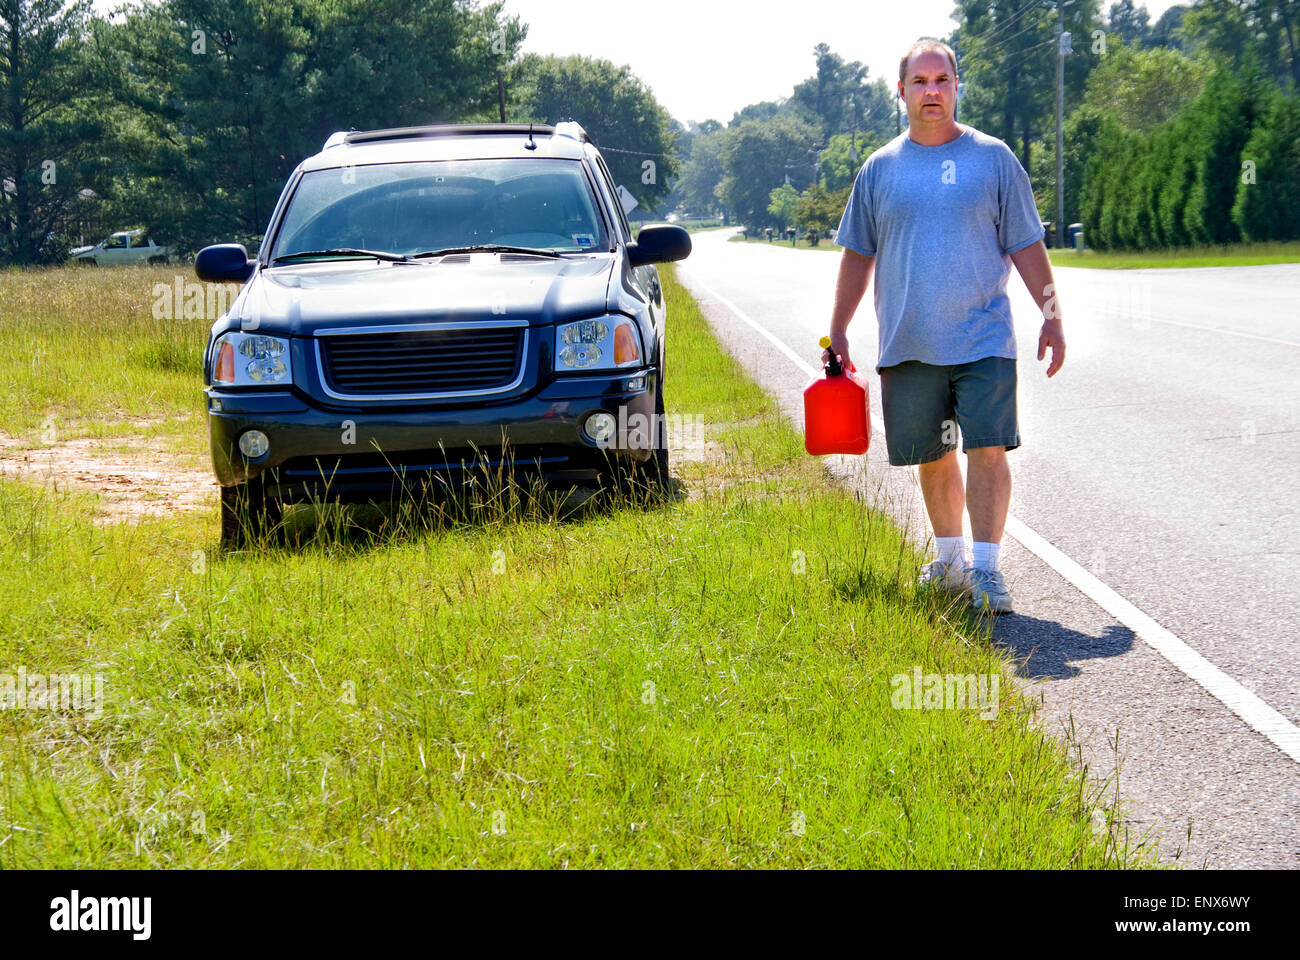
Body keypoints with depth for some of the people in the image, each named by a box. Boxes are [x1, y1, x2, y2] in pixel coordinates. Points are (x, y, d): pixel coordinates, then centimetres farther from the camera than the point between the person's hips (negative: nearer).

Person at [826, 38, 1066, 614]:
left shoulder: (992, 158, 4)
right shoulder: (880, 168, 9)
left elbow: (1026, 246, 5)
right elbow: (857, 255, 14)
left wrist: (1052, 317, -1)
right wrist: (837, 332, 11)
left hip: (983, 339, -2)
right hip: (908, 345, 2)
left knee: (987, 450, -10)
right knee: (932, 457, 10)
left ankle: (985, 568, -6)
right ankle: (949, 559, 26)